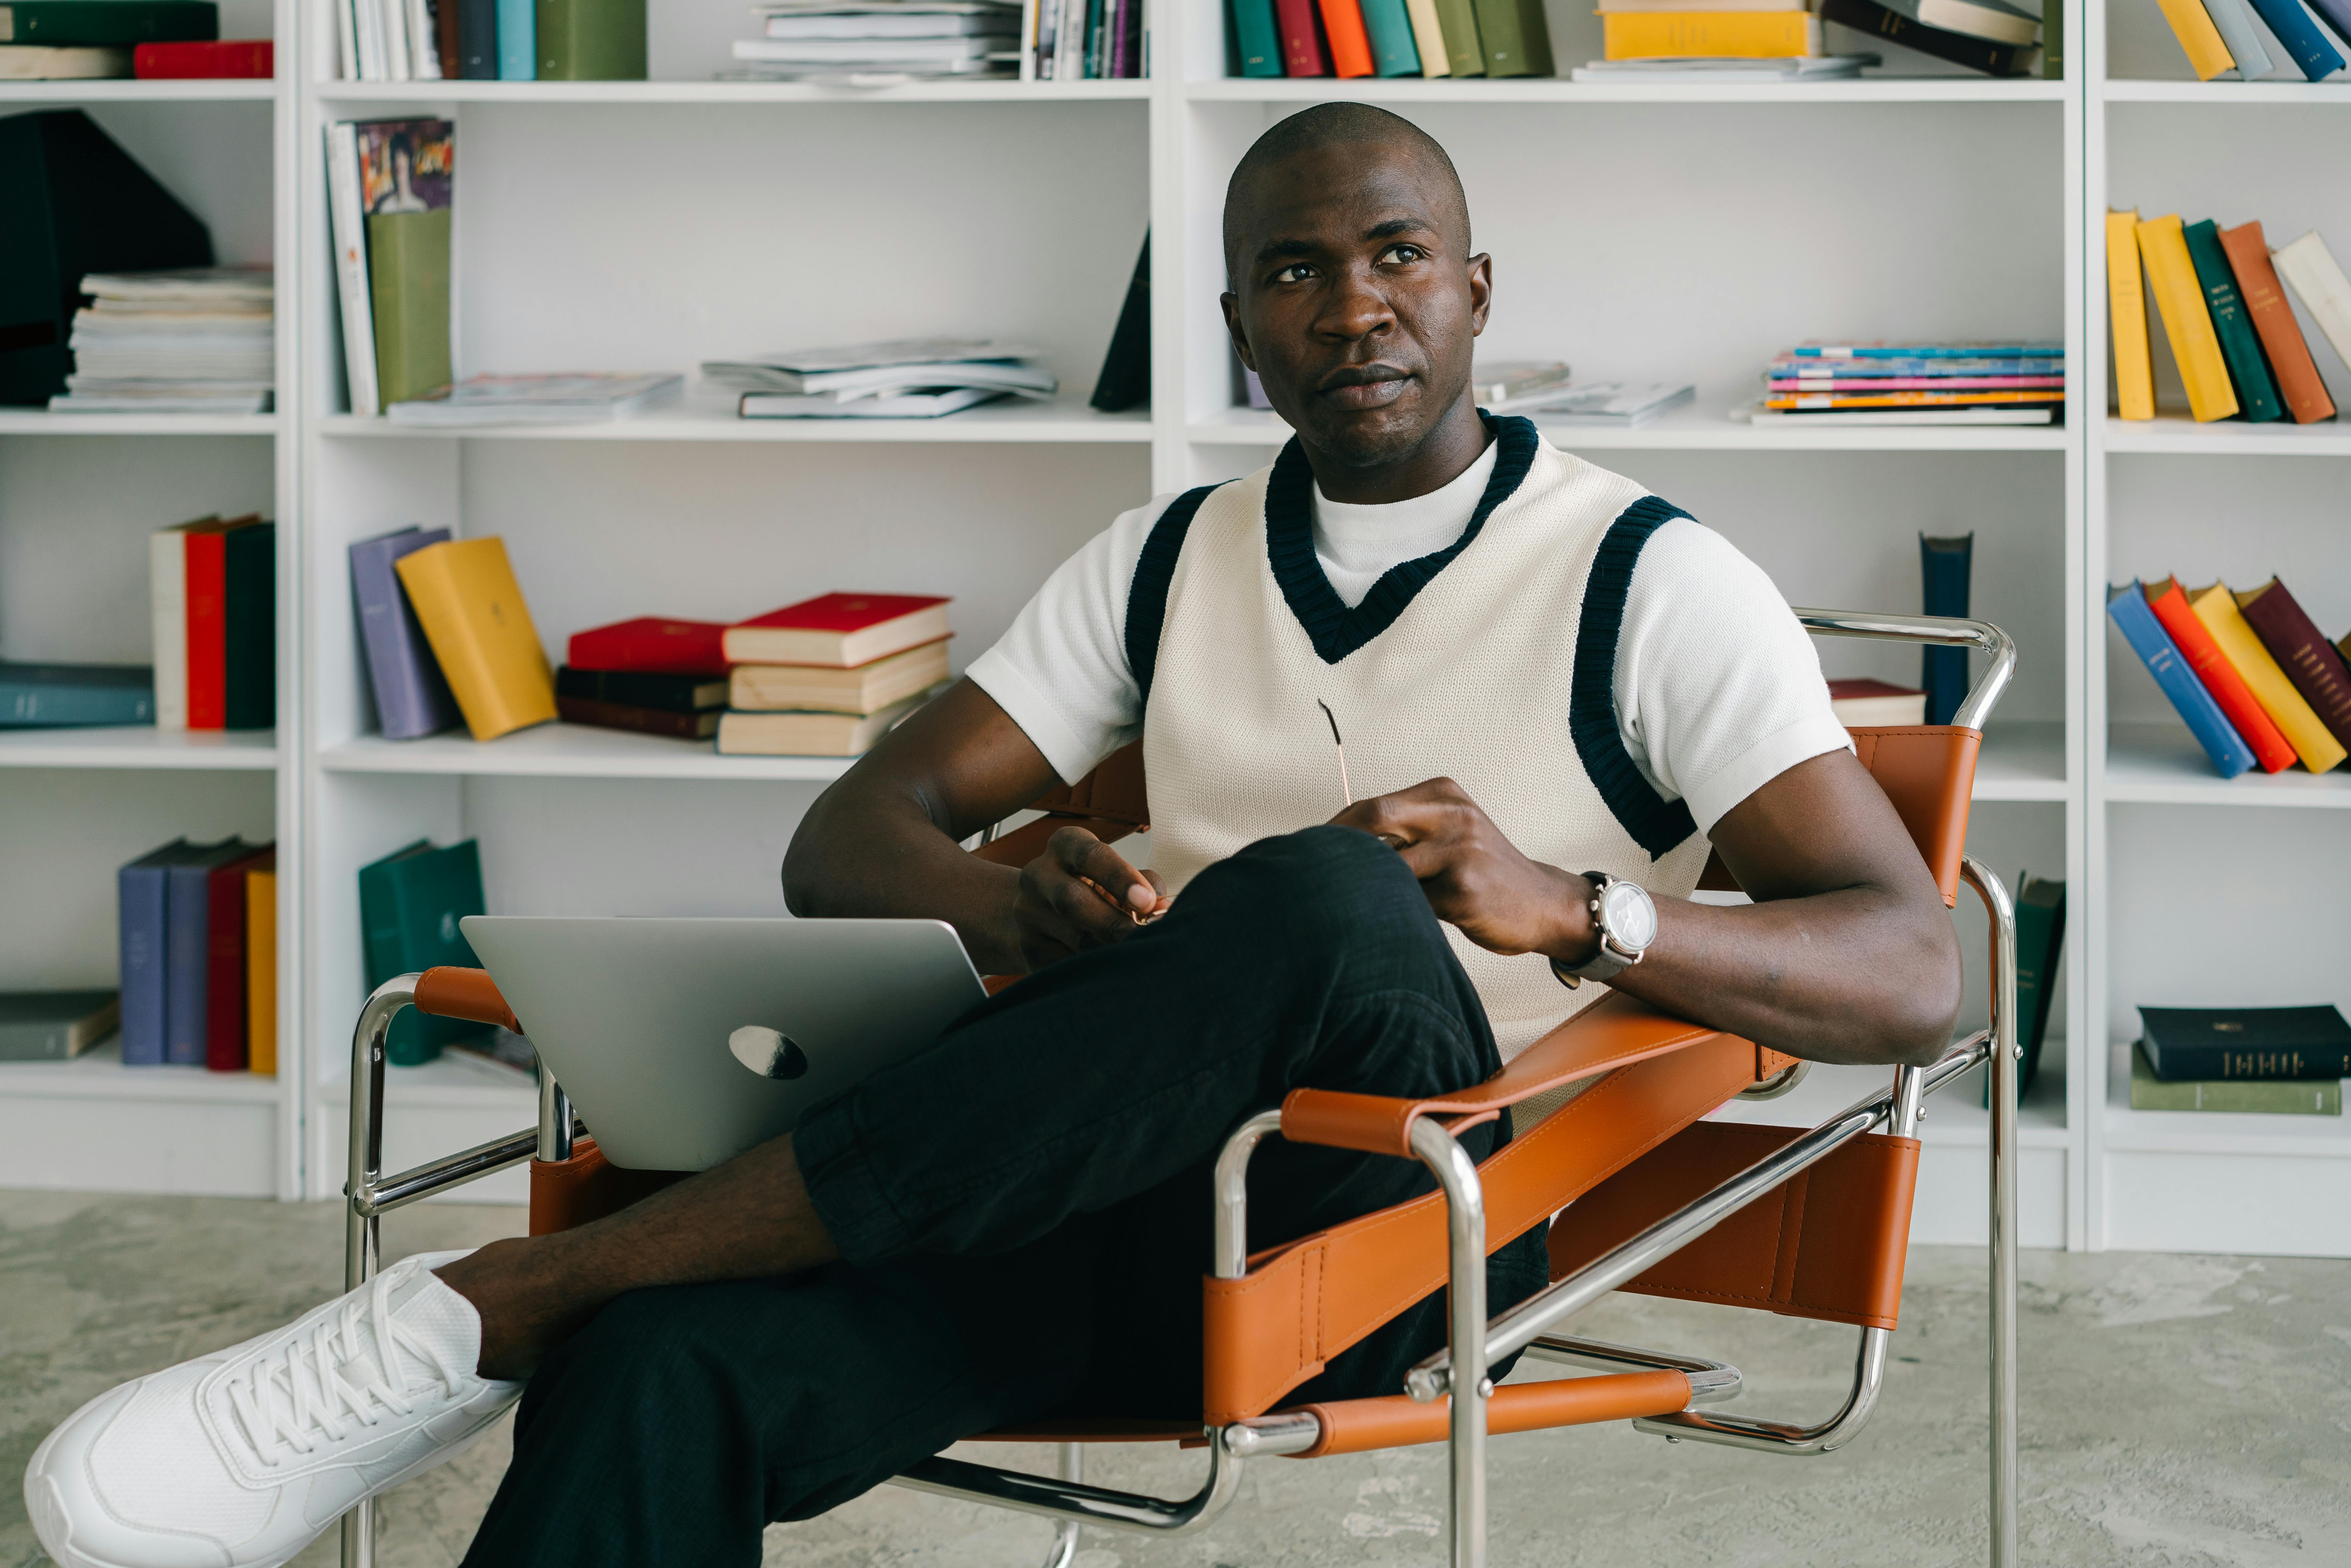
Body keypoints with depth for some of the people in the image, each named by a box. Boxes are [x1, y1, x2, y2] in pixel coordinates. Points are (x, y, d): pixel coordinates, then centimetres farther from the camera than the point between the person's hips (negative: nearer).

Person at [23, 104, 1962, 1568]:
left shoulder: (1652, 580, 4)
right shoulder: (1171, 561, 18)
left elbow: (1913, 973, -5)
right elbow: (851, 838, 12)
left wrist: (1575, 910, -24)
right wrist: (1020, 915, -14)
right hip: (1118, 1198, 4)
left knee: (1325, 903, -38)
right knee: (663, 1367, -30)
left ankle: (516, 1289, -34)